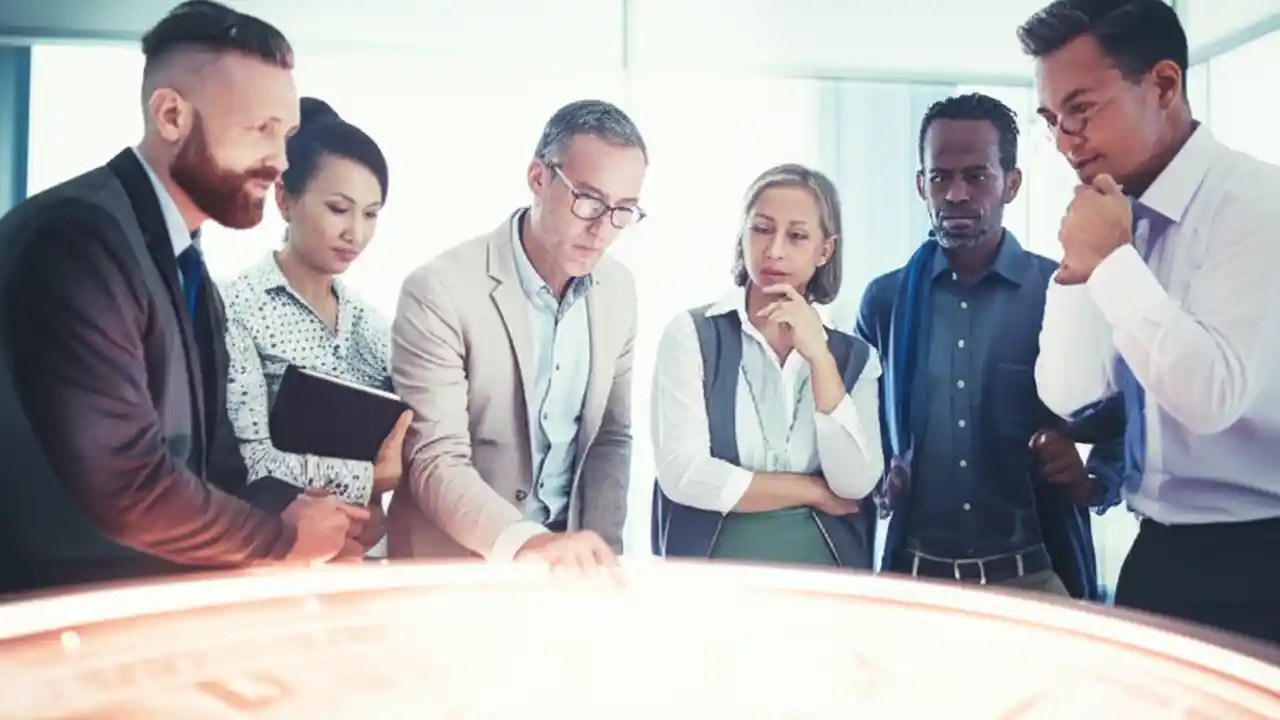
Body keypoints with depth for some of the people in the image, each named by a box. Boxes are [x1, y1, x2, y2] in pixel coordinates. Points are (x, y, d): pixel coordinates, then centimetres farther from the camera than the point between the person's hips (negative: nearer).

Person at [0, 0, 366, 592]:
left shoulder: (187, 270, 10)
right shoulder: (75, 238, -18)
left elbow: (199, 456, 10)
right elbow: (126, 486, -24)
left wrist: (291, 510, -5)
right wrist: (285, 535, -12)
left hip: (154, 596, 8)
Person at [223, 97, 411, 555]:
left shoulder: (369, 321, 9)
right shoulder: (239, 310, -8)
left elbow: (402, 453, 9)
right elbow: (252, 464, -16)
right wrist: (374, 475, -10)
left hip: (368, 548, 3)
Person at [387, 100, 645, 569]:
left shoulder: (619, 290, -1)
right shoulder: (440, 291, -18)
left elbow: (611, 436, 5)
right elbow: (437, 463, -21)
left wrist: (600, 552, -4)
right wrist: (523, 542, -36)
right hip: (453, 566, -4)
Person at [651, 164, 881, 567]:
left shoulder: (853, 356, 4)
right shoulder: (691, 334, -4)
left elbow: (855, 485, -7)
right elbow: (682, 474, -14)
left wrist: (819, 356, -13)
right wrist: (815, 492, -6)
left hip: (824, 580, 2)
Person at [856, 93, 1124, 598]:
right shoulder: (884, 301, 3)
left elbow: (1125, 428, 2)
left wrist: (1093, 481, -17)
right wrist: (878, 480, -4)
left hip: (1033, 576, -2)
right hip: (914, 573, 2)